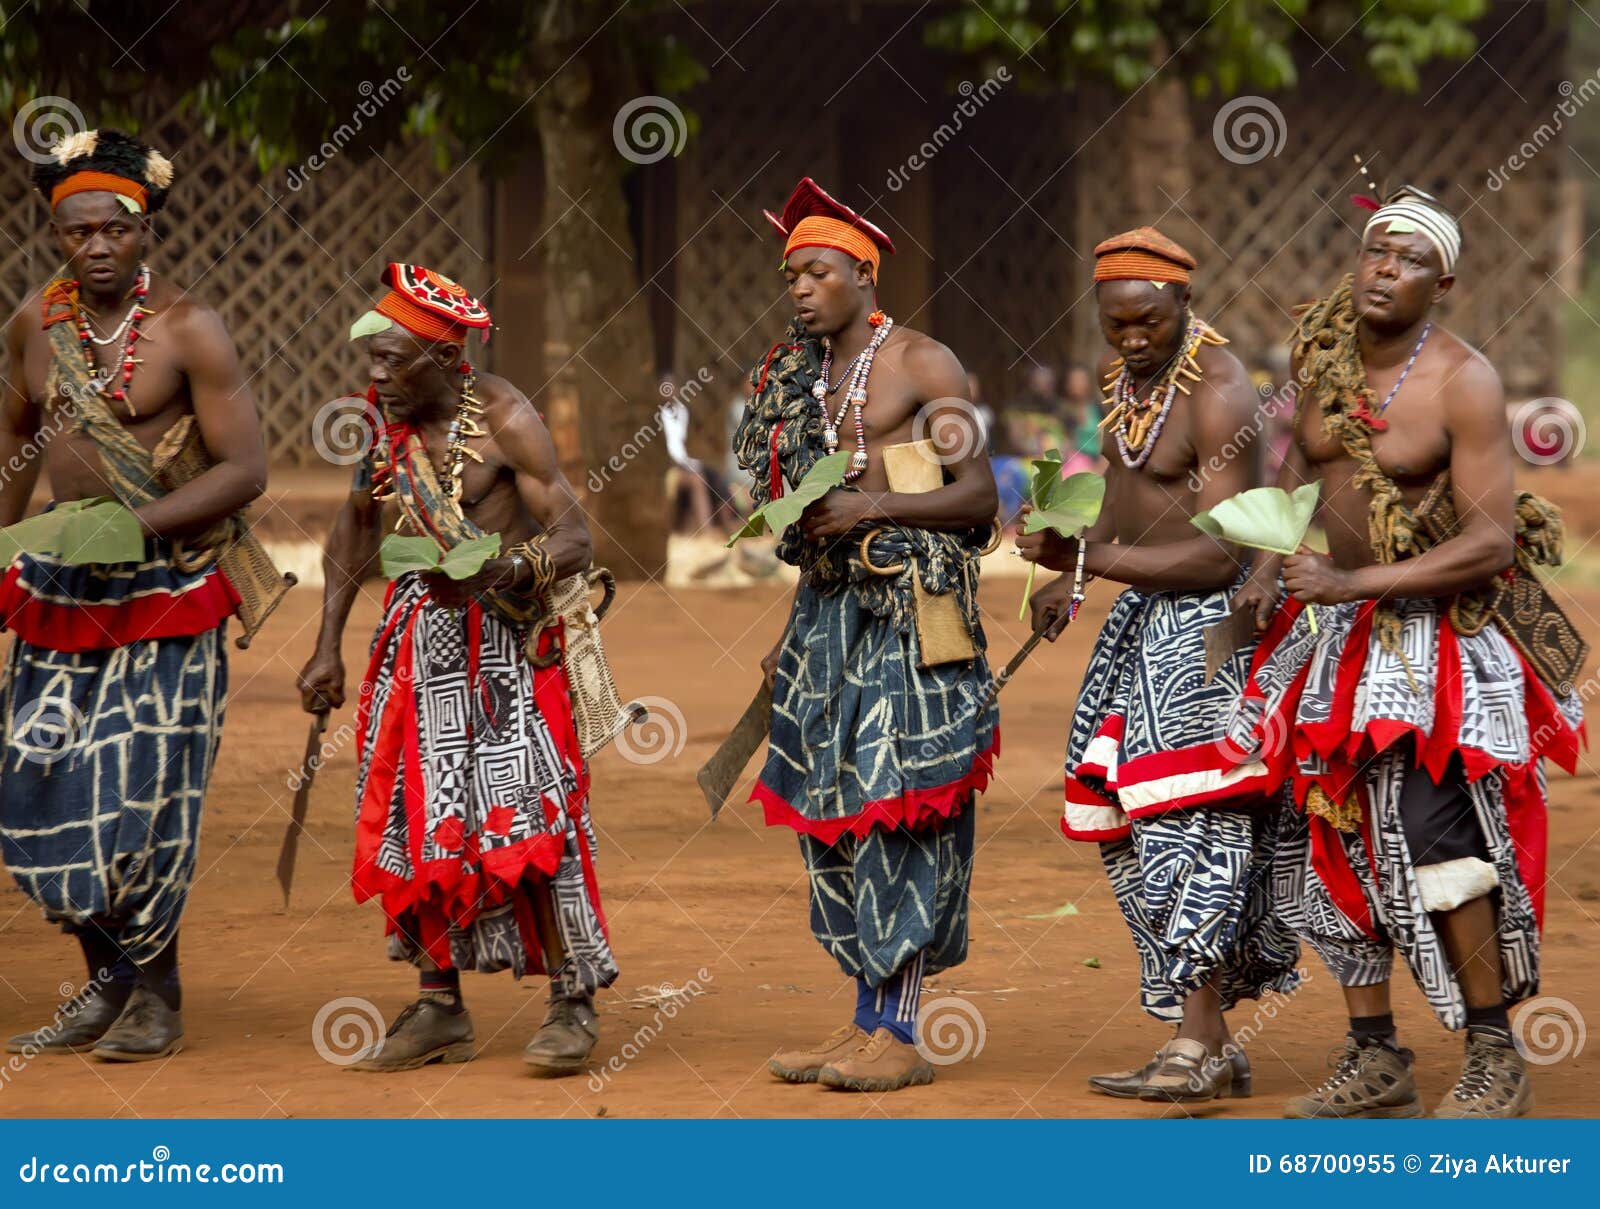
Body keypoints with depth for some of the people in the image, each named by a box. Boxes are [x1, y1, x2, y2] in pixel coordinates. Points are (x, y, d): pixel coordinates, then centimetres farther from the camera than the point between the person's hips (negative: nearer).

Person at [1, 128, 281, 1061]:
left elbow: (244, 470, -14)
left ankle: (157, 994, 11)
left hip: (167, 590, -5)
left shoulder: (188, 329, -12)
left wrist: (137, 525, -22)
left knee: (145, 791, -5)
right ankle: (109, 980, 18)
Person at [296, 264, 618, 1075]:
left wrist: (492, 573, -37)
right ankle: (439, 1007, 14)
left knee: (525, 813, -13)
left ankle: (573, 1001, -3)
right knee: (414, 818, 5)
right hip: (417, 633, 6)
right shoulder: (382, 417, 3)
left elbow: (573, 539, -18)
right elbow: (356, 525, 17)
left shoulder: (505, 419, -14)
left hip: (504, 636, -6)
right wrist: (328, 645, 13)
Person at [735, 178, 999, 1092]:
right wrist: (796, 632, 18)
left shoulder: (922, 363, -3)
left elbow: (979, 495, -8)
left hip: (910, 608, -7)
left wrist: (873, 507, -19)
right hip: (831, 605, 7)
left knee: (897, 806, -9)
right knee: (832, 805, 5)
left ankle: (900, 1034, -8)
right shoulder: (801, 380, 16)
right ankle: (867, 1019, 11)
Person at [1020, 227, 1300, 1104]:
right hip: (1145, 612, 10)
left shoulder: (1218, 393, -19)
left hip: (1212, 614, -10)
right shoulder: (1122, 369, 10)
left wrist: (1089, 559, -25)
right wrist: (1072, 575, 10)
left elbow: (1220, 555, -24)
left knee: (1189, 821, -16)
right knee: (1127, 829, 6)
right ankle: (1209, 1045, 10)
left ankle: (1196, 1049, -17)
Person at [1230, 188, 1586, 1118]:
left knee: (1432, 830, -16)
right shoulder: (1325, 353, 3)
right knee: (1333, 841, 7)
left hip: (1431, 630, -6)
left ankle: (1497, 1060, -4)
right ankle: (1376, 1059, 18)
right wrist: (1273, 560, 6)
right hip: (1332, 632, 6)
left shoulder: (1463, 382, -15)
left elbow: (1493, 539, -19)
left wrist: (1353, 582, -23)